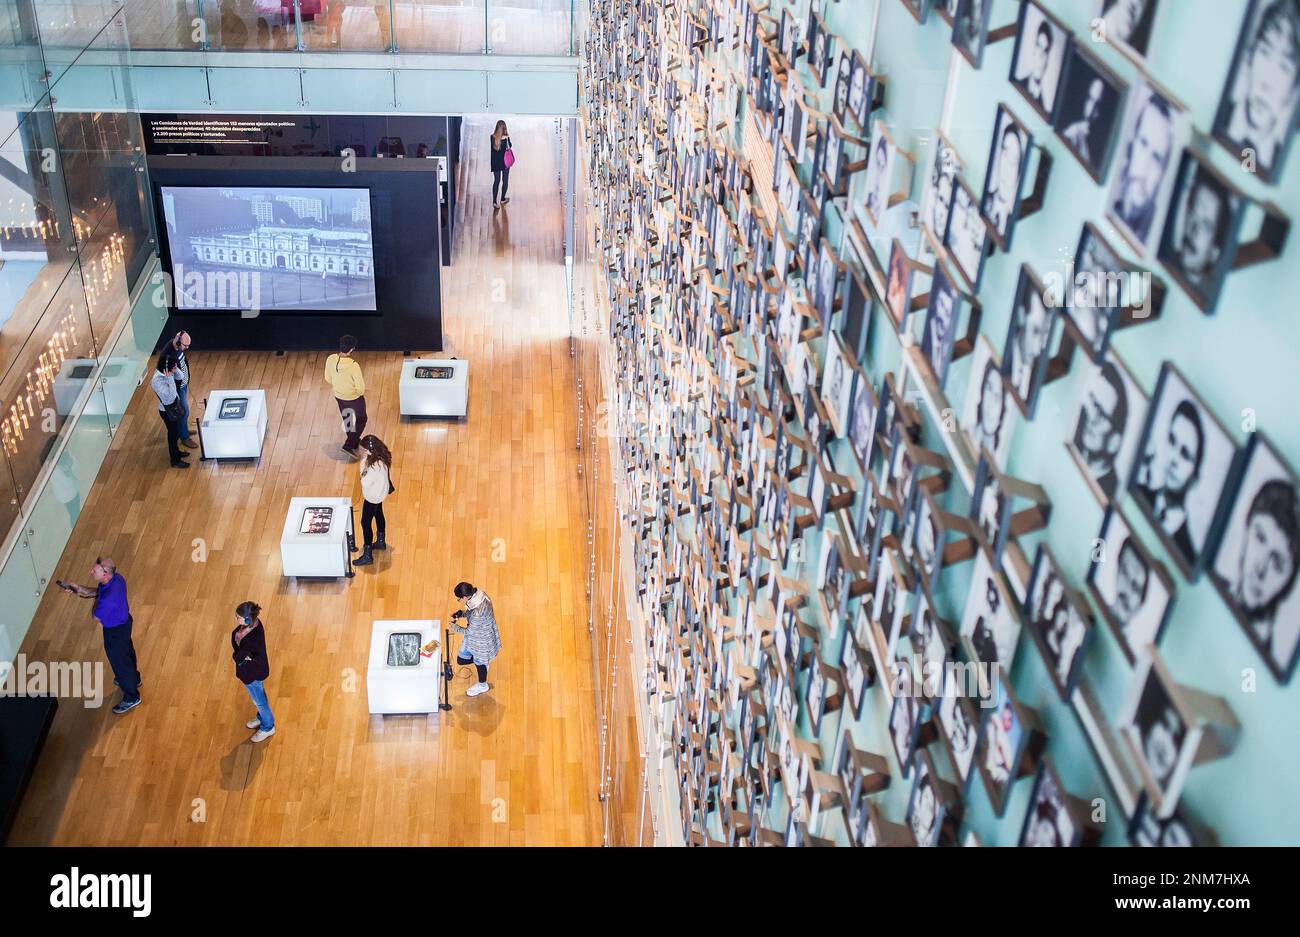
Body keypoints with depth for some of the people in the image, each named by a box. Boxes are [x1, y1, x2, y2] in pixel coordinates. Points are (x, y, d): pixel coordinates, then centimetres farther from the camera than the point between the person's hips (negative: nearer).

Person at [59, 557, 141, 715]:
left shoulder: (108, 599, -43)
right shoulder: (116, 577, -19)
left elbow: (97, 617, -22)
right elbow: (98, 592, 2)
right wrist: (80, 589, -9)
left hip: (115, 631, -8)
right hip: (124, 622, 8)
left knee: (119, 661, 16)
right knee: (127, 651, 33)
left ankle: (131, 697, 39)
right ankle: (134, 678, 61)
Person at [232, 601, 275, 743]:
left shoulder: (251, 640, -43)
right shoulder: (254, 622, -19)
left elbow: (237, 657, -32)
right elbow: (234, 635, -8)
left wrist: (236, 654, -12)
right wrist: (242, 654, -20)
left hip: (252, 672, -8)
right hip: (256, 667, 8)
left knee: (259, 700, 18)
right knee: (259, 695, 32)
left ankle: (268, 728, 43)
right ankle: (262, 717, 58)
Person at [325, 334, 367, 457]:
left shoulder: (330, 359, -19)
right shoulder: (353, 366, -35)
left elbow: (328, 379, -2)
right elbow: (361, 387, -26)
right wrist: (361, 392, -2)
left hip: (338, 396, 6)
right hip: (354, 398, -6)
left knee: (346, 419, 29)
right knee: (361, 421, 20)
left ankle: (354, 441, 50)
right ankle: (349, 446, 15)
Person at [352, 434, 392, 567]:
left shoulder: (376, 466, -38)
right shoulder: (382, 457, -10)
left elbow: (365, 482, -30)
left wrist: (363, 465, -27)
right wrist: (366, 463, -9)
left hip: (373, 496, -10)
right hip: (379, 493, 10)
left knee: (366, 522, 1)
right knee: (378, 515, 28)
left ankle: (367, 555, 8)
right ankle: (381, 542, 50)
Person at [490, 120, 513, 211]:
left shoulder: (492, 137, -9)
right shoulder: (506, 138, -16)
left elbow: (491, 149, -1)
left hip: (495, 162, 2)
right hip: (505, 161, -2)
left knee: (496, 181, 8)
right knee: (505, 180, 15)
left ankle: (494, 201, -3)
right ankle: (503, 199, 24)